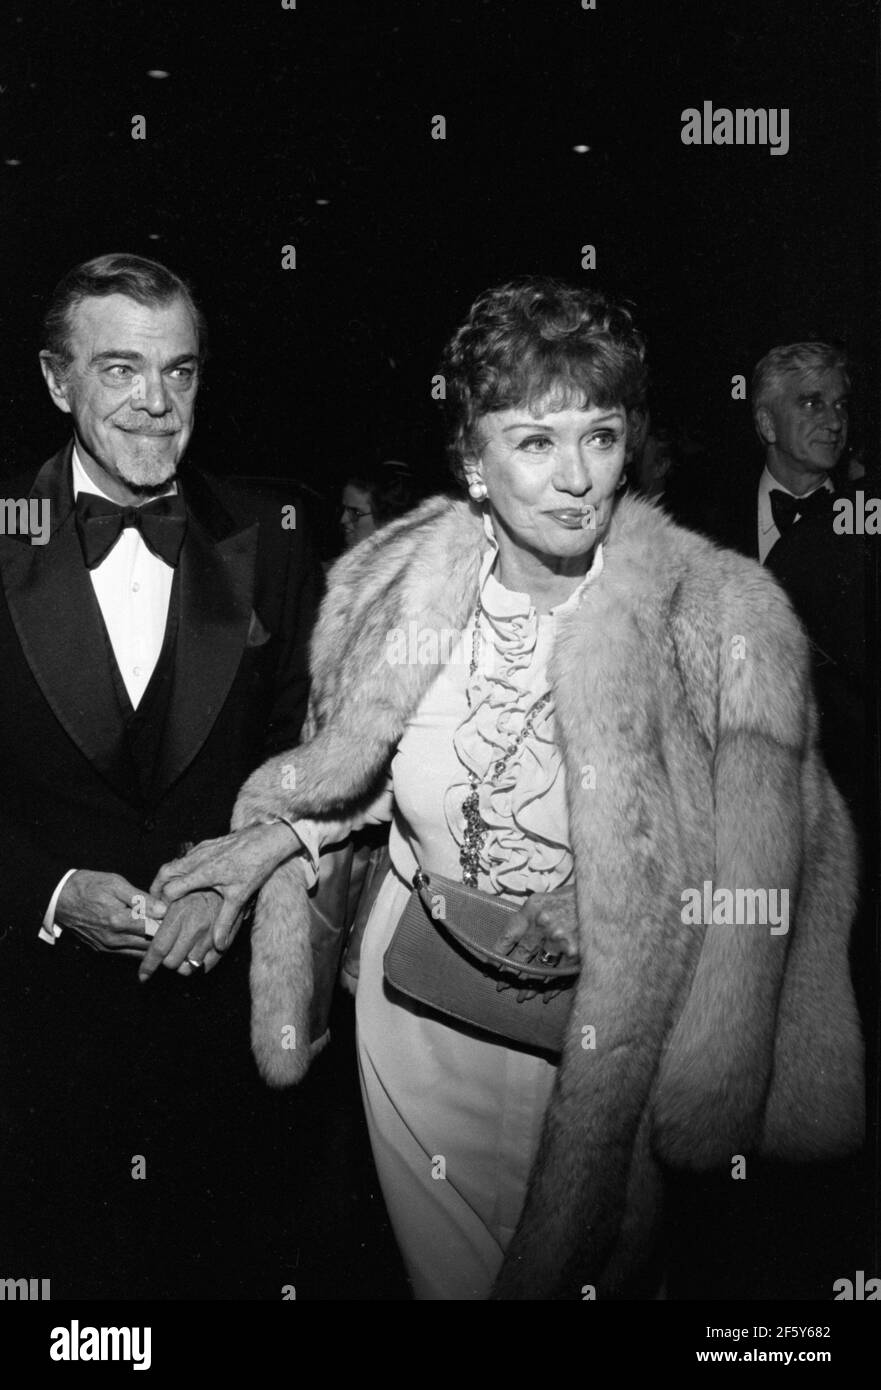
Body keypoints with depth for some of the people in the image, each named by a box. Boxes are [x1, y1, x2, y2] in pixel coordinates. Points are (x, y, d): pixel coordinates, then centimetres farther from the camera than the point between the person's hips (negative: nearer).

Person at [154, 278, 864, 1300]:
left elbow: (760, 855, -8)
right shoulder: (395, 586, -8)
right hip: (417, 1000, 3)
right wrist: (280, 832, 0)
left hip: (606, 1020, -3)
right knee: (446, 1273, 25)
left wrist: (600, 894, -18)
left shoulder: (721, 615, -18)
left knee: (598, 1270, 20)